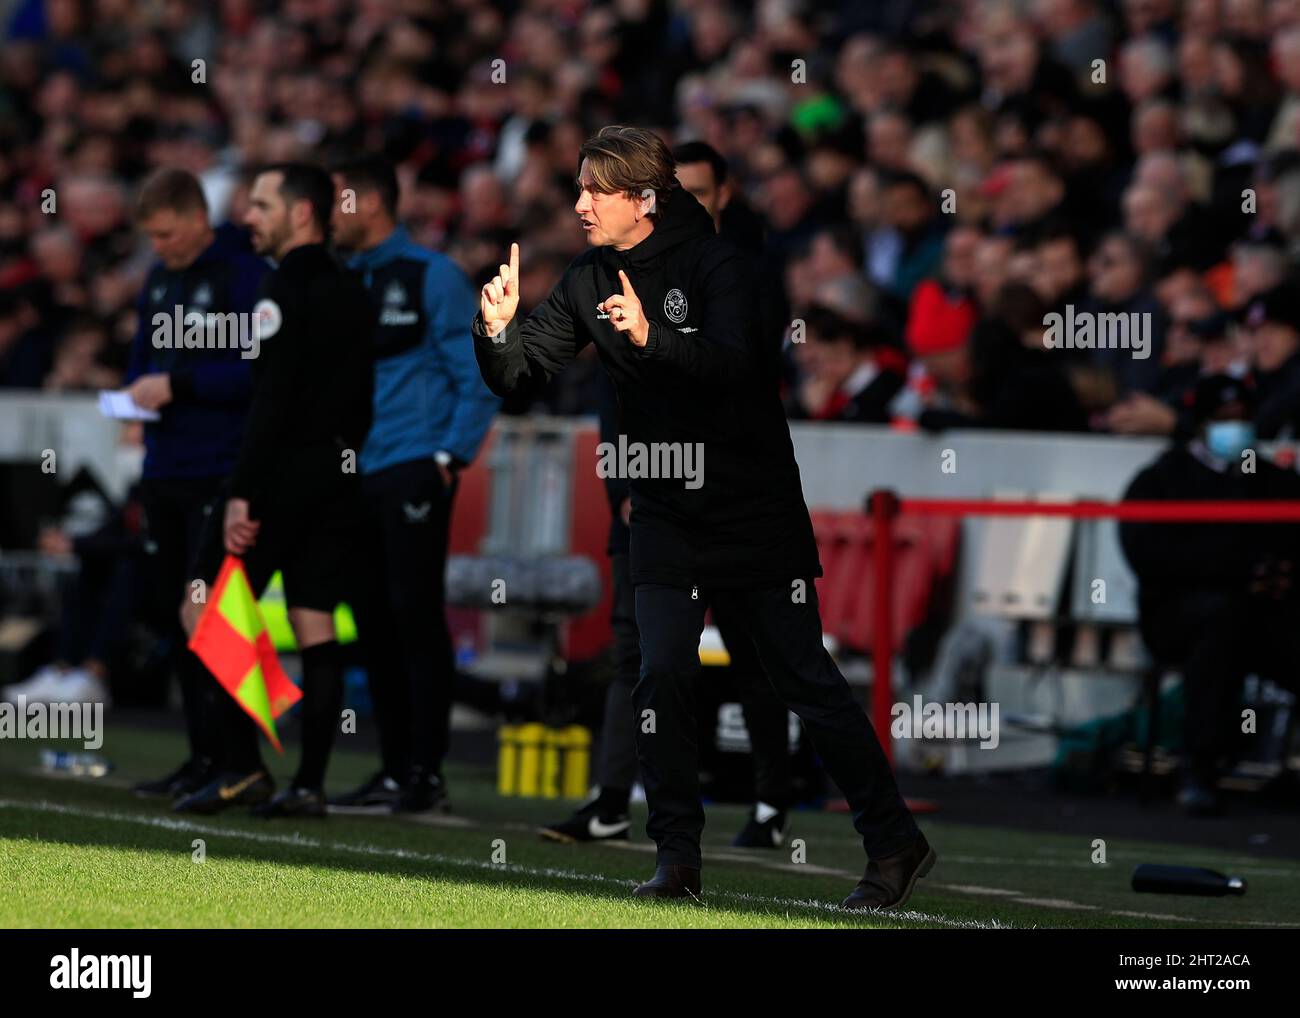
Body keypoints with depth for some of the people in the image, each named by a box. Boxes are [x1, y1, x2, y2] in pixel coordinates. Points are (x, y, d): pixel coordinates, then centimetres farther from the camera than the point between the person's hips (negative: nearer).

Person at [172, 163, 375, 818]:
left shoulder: (288, 286, -12)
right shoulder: (351, 292, 15)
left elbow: (272, 400, -19)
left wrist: (245, 494, -20)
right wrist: (346, 465, 19)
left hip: (286, 470, -8)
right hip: (340, 475, 8)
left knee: (204, 612, -2)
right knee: (315, 628, 6)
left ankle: (242, 768, -8)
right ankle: (309, 783, 2)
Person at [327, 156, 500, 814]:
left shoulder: (431, 277, -4)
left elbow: (478, 376, -6)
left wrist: (451, 456, -12)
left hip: (412, 473, -7)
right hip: (352, 478, 7)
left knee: (416, 616, -7)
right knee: (373, 623, 7)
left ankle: (426, 770, -5)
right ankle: (393, 769, 12)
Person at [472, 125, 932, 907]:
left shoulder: (713, 264, -13)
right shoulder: (589, 284, 2)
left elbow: (732, 363, -28)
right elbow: (519, 375, 2)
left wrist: (650, 337, -44)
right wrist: (498, 331, -20)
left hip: (756, 507, -4)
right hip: (667, 513, 4)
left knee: (807, 680, -1)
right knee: (662, 679, -7)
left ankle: (896, 844, 8)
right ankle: (677, 857, 3)